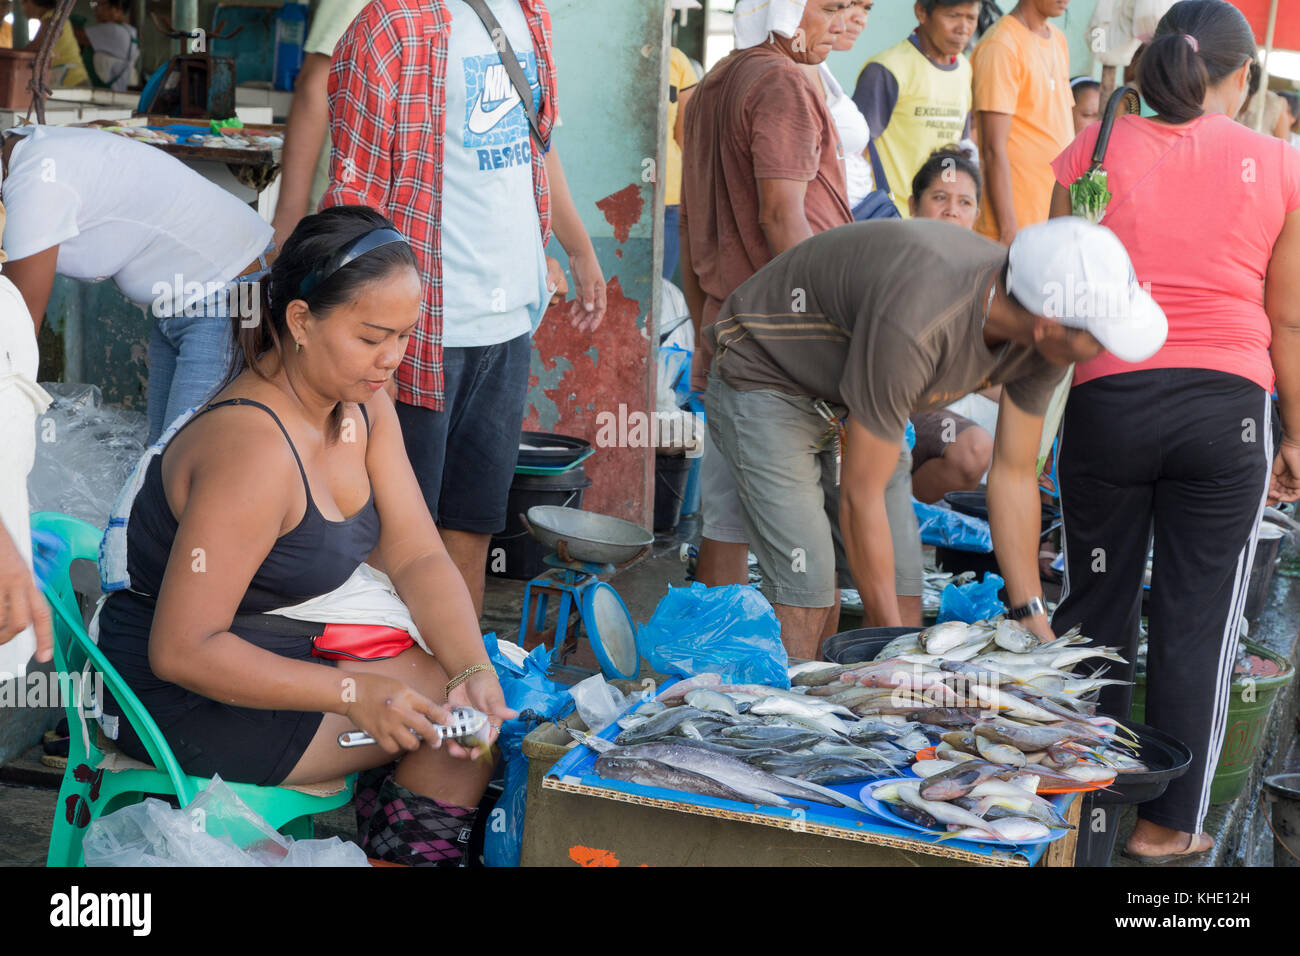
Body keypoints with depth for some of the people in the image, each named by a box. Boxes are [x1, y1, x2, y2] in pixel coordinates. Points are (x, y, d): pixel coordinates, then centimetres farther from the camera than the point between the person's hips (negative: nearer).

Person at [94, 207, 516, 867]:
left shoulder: (363, 405, -2)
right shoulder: (254, 449, -30)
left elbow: (418, 558, -3)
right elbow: (182, 650, -29)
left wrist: (475, 670, -20)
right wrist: (356, 695, -32)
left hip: (281, 640, 9)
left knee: (484, 688, 2)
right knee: (450, 710, -9)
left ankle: (404, 845, 18)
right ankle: (403, 848, 15)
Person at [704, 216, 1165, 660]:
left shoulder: (1046, 342, -17)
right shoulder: (914, 325, -41)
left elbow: (1014, 473, -4)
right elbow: (861, 496, -31)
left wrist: (1033, 620, -4)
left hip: (846, 404, 8)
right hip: (764, 384, -7)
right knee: (805, 591, -16)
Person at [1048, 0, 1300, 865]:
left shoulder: (1091, 151, 2)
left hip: (1108, 398, 1)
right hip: (1226, 406, -1)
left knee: (1097, 605, 15)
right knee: (1198, 620, 8)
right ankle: (1169, 824, 15)